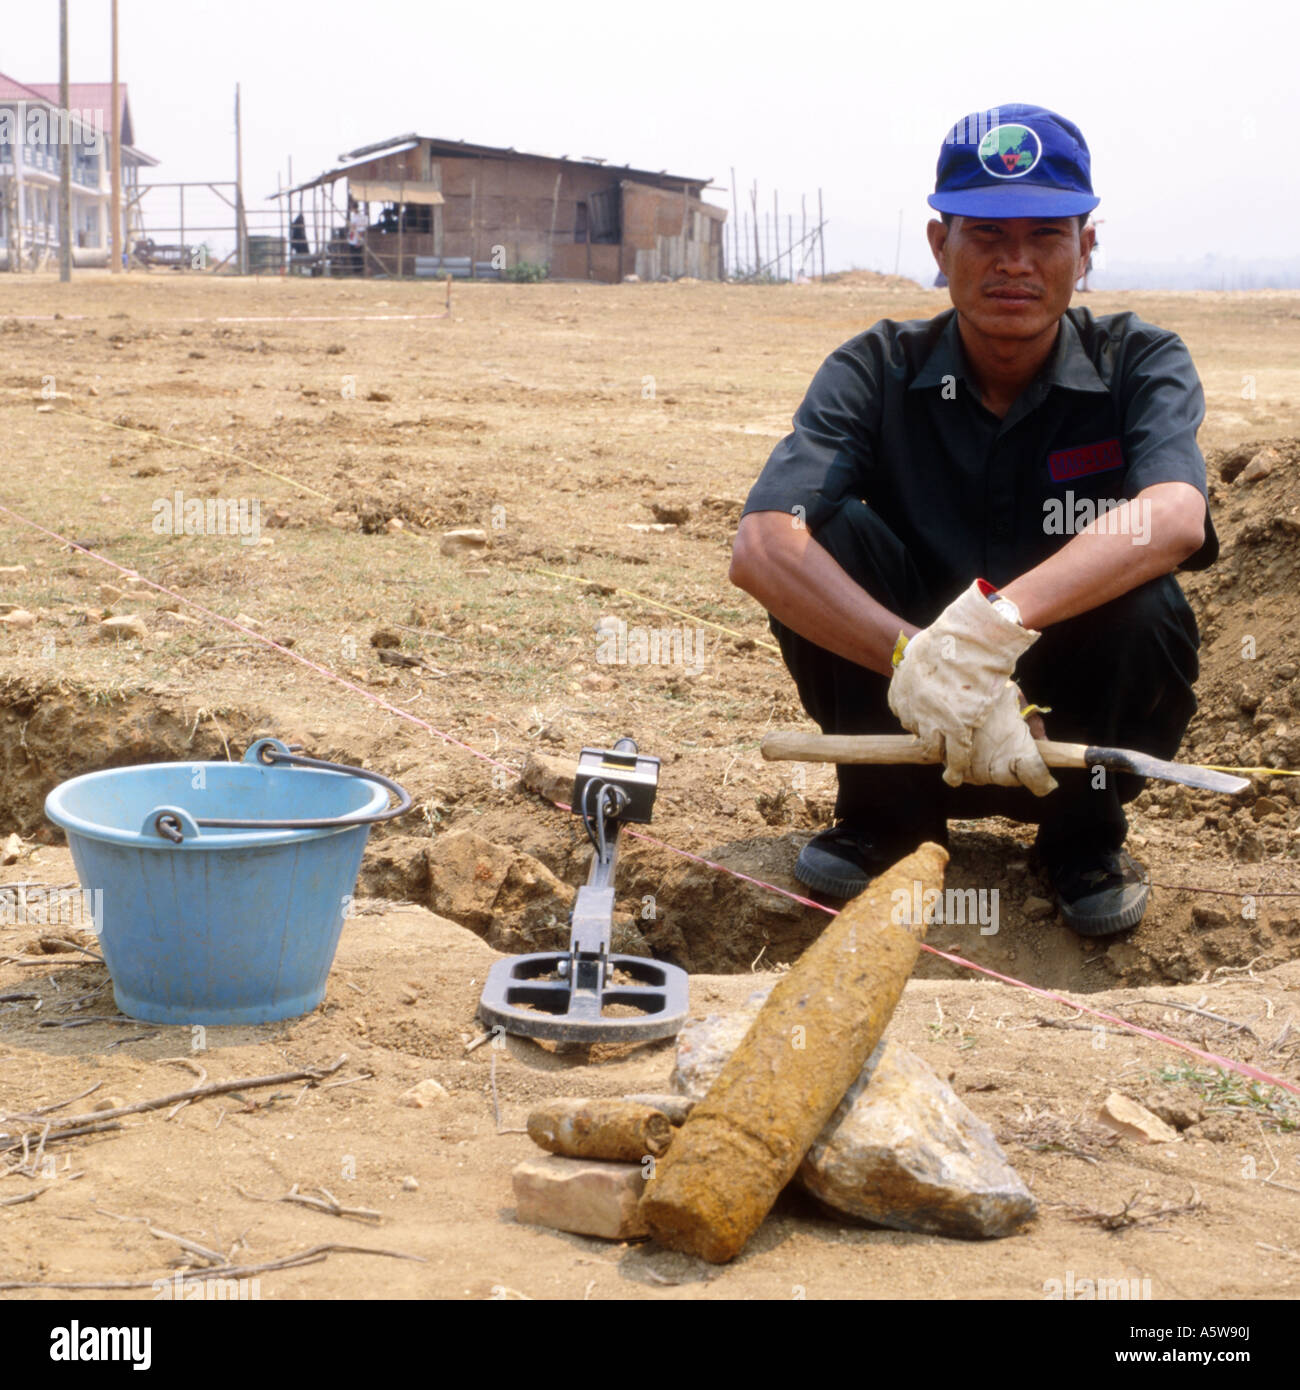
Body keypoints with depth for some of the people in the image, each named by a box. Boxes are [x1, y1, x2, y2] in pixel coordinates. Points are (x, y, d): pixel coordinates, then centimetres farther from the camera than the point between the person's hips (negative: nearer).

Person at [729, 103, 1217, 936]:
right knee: (830, 534, -22)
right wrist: (915, 659, -42)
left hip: (1068, 725, 0)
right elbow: (761, 548, -26)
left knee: (1146, 607, -30)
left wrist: (996, 619, -48)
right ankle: (889, 816, -2)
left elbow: (1176, 517, -33)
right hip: (916, 727, 1)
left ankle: (1088, 832, 0)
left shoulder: (1140, 365, -10)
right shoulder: (877, 373, -10)